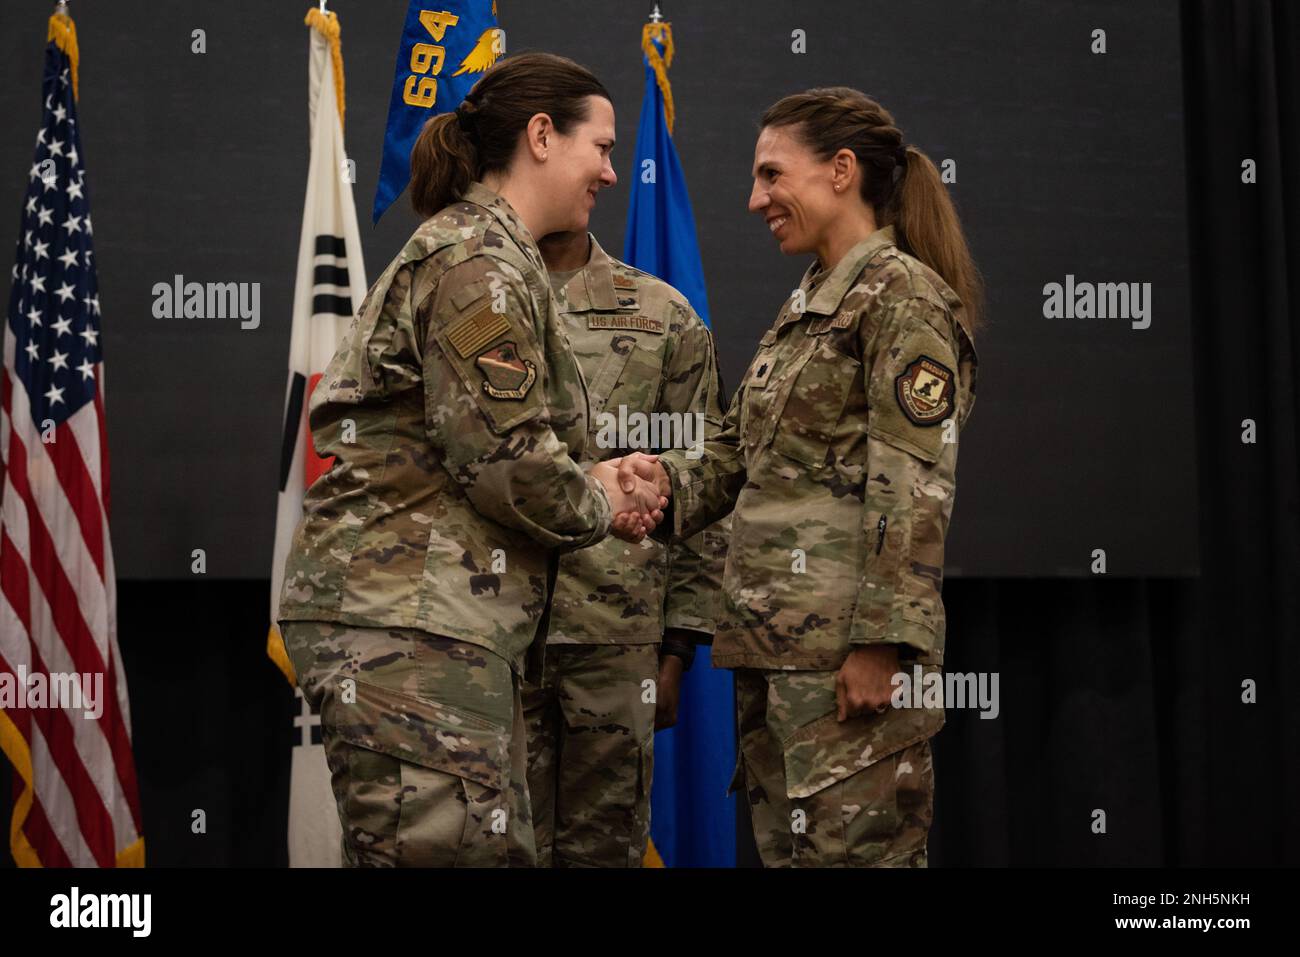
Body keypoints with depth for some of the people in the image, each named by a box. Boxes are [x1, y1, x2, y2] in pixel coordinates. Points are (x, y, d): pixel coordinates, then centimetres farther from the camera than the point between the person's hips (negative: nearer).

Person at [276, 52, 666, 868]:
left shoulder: (488, 255, 23)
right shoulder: (480, 262, -11)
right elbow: (504, 456, -18)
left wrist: (596, 484, 11)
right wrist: (600, 508, 0)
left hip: (446, 620, 11)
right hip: (407, 618, -11)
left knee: (497, 849, 11)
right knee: (448, 851, -11)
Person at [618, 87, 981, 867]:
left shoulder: (902, 295, -7)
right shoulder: (803, 308, 21)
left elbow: (916, 488, -15)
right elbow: (742, 454, 21)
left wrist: (883, 640, -20)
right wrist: (668, 479, -1)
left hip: (847, 641, -9)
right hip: (775, 632, 9)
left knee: (850, 846, -8)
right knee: (784, 845, 11)